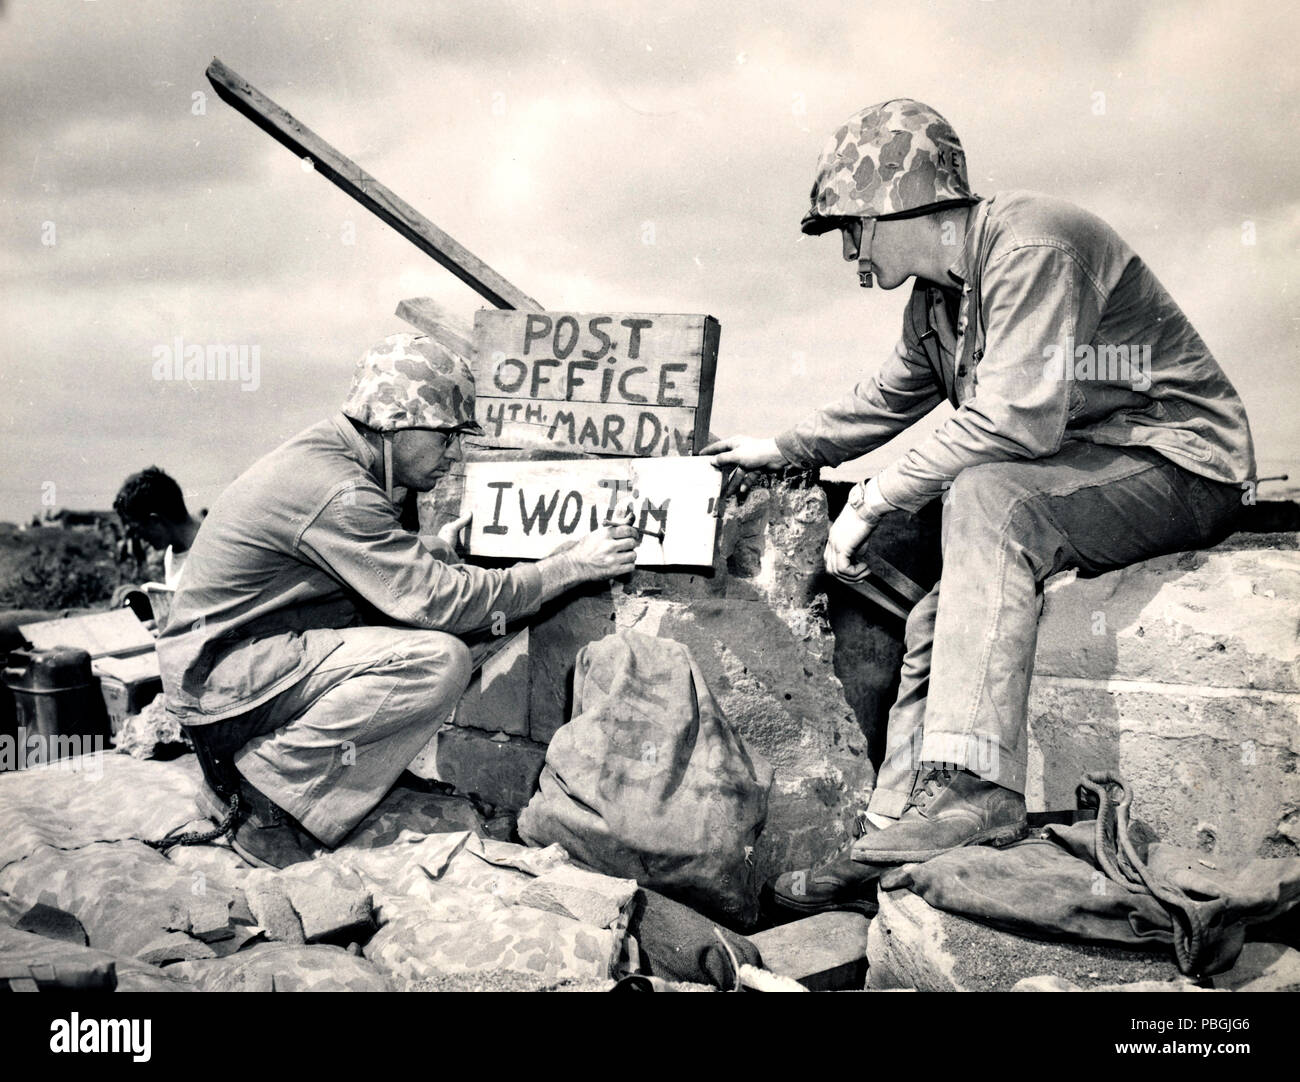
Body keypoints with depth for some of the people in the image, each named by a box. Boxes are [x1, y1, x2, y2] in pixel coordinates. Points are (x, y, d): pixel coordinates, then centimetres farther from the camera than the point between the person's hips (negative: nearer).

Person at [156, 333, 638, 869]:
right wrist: (570, 566, -18)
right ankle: (264, 782, -11)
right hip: (224, 679, -11)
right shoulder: (335, 492, -22)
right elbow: (438, 601, -23)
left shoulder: (329, 454, 9)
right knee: (439, 660, -24)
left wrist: (432, 550, 10)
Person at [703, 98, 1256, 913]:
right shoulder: (937, 299, 10)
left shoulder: (1031, 245, -20)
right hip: (1073, 475, 10)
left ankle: (976, 786, -39)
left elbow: (1016, 419, -31)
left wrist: (872, 502, -25)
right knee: (938, 621, -1)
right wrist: (783, 450, 28)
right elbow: (890, 399, 27)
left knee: (984, 495, -33)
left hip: (1178, 465, -10)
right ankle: (895, 840, 1)